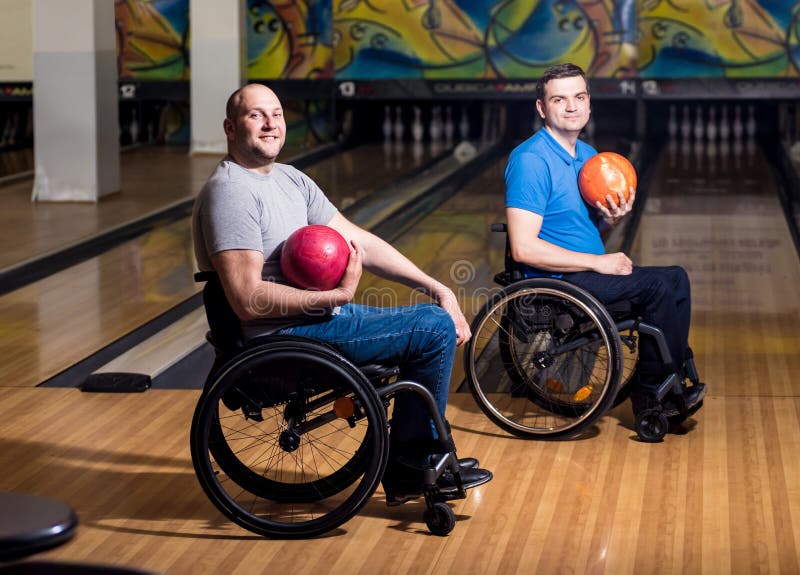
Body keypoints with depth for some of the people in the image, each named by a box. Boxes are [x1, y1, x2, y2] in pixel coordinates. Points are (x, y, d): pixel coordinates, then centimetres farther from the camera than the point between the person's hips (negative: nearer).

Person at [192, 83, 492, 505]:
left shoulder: (291, 180, 11)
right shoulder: (230, 192, -19)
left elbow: (360, 242, 10)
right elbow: (248, 300, -26)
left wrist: (436, 289, 2)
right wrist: (337, 295, -28)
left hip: (318, 314, 10)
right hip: (281, 340, -10)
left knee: (435, 317, 18)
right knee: (435, 329, -12)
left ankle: (404, 468, 20)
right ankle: (415, 464, 4)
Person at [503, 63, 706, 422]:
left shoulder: (589, 156, 11)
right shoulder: (530, 160, -18)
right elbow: (524, 248, -24)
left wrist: (613, 218, -5)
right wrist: (598, 262, -20)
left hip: (590, 271, 10)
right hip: (556, 283, -10)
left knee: (676, 278, 3)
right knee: (659, 285, -18)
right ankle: (650, 391, -3)